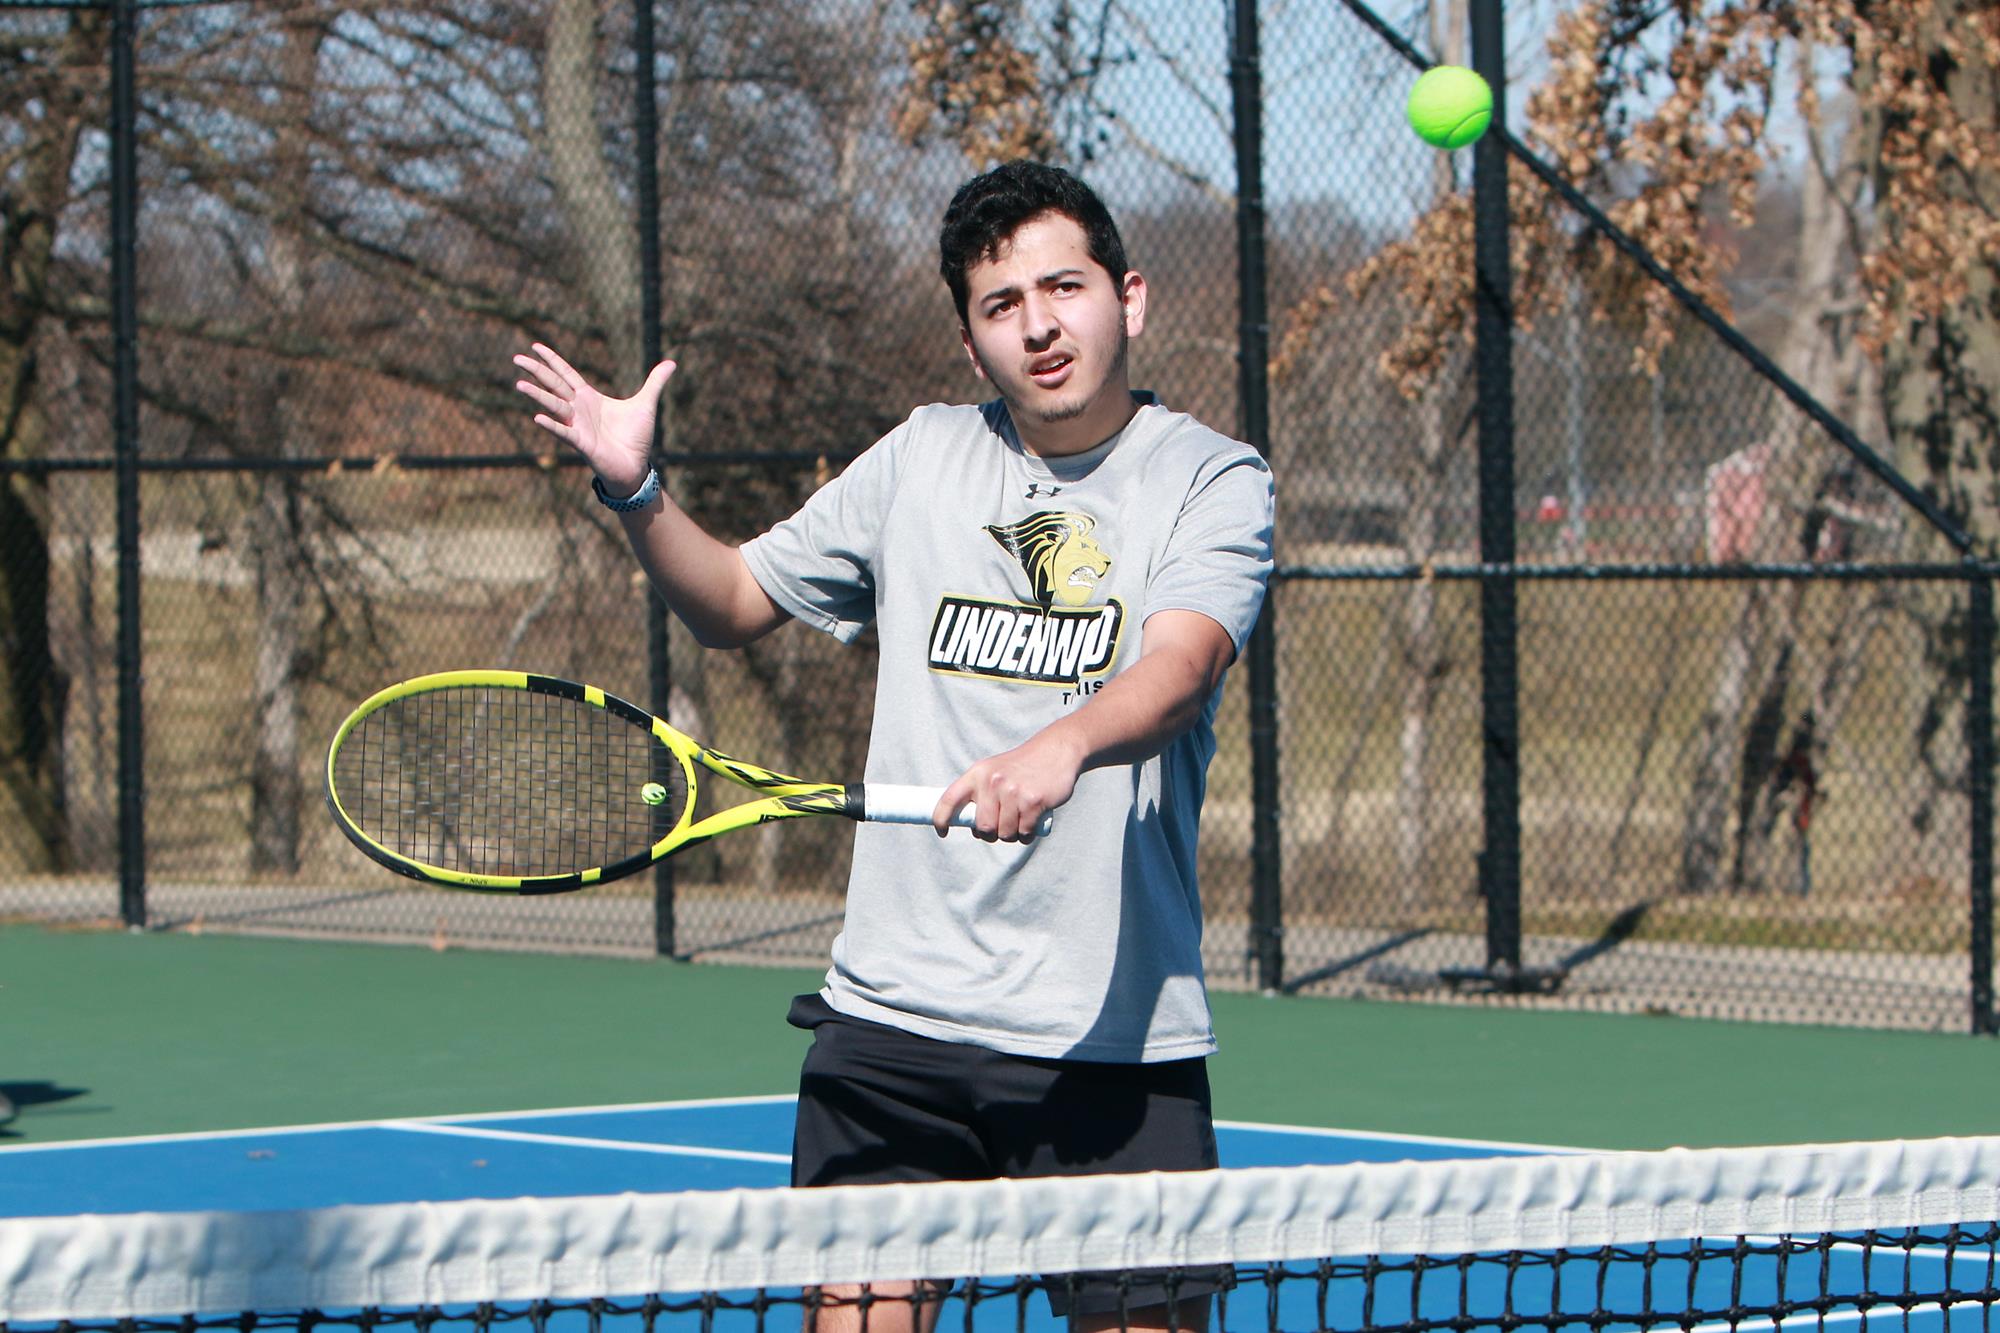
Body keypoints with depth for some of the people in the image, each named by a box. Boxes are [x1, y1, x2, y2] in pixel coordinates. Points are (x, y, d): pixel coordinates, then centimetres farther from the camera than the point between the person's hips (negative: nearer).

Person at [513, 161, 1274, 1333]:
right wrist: (637, 493, 4)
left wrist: (1065, 744, -39)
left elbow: (1177, 672, -19)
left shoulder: (1211, 478, 0)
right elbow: (732, 602, 23)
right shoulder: (922, 459, 13)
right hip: (894, 1013, 3)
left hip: (1117, 1032, -3)